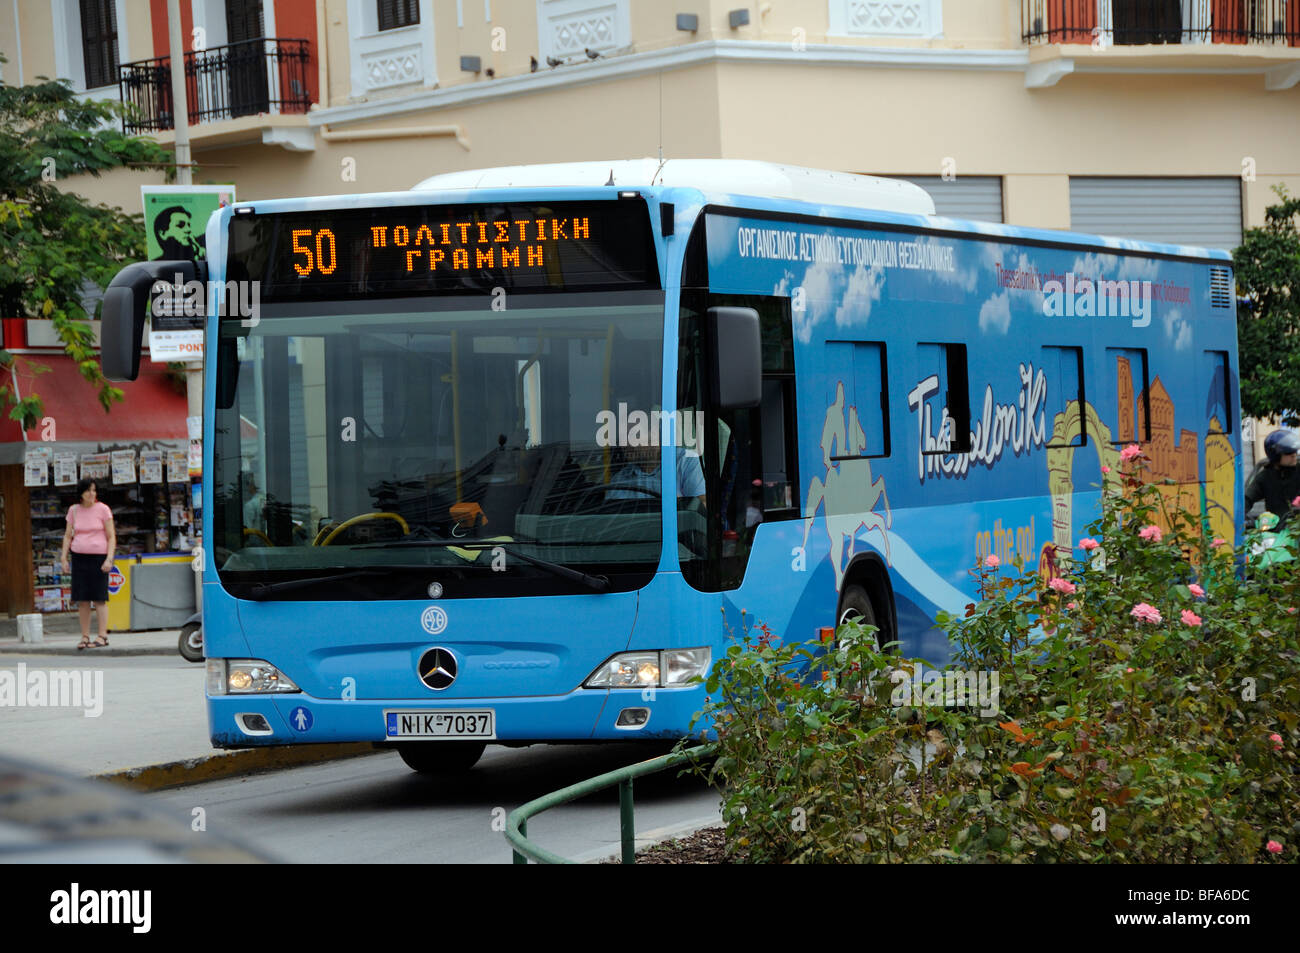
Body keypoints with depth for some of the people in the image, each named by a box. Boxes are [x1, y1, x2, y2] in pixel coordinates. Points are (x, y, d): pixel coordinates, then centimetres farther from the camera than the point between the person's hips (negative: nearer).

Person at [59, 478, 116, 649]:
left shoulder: (103, 509, -2)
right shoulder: (74, 511, 8)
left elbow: (111, 537, -2)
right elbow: (68, 536, 14)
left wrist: (109, 559, -11)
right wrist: (64, 558, 5)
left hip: (98, 557, -3)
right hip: (79, 557, 3)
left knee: (99, 598, -5)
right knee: (82, 599, 2)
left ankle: (102, 636, -3)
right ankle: (85, 636, 7)